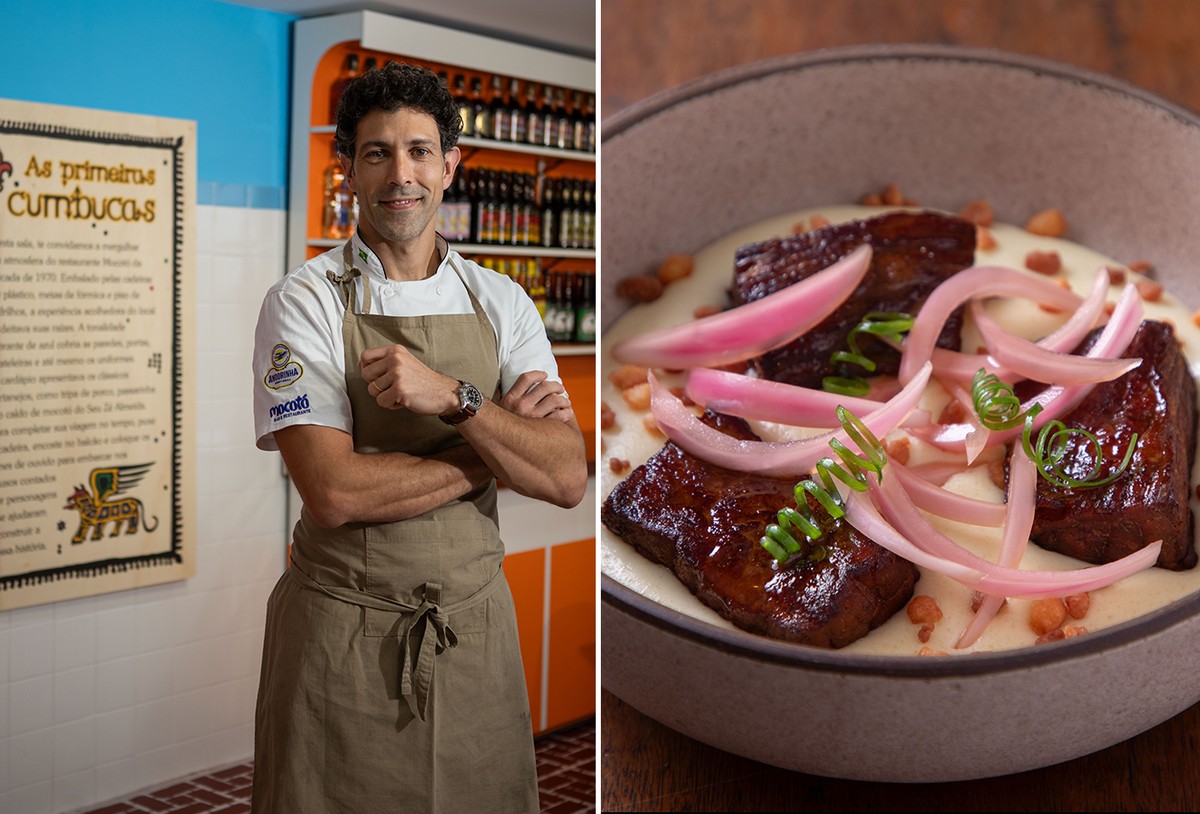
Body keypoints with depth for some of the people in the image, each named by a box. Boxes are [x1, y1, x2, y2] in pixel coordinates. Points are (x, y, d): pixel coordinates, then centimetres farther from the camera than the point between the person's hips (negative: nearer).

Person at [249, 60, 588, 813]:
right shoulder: (304, 301, -7)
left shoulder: (501, 302, 4)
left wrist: (454, 399, -21)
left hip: (476, 628, 3)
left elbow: (567, 480, -7)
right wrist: (494, 447, -12)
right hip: (343, 633, -3)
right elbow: (335, 491, -18)